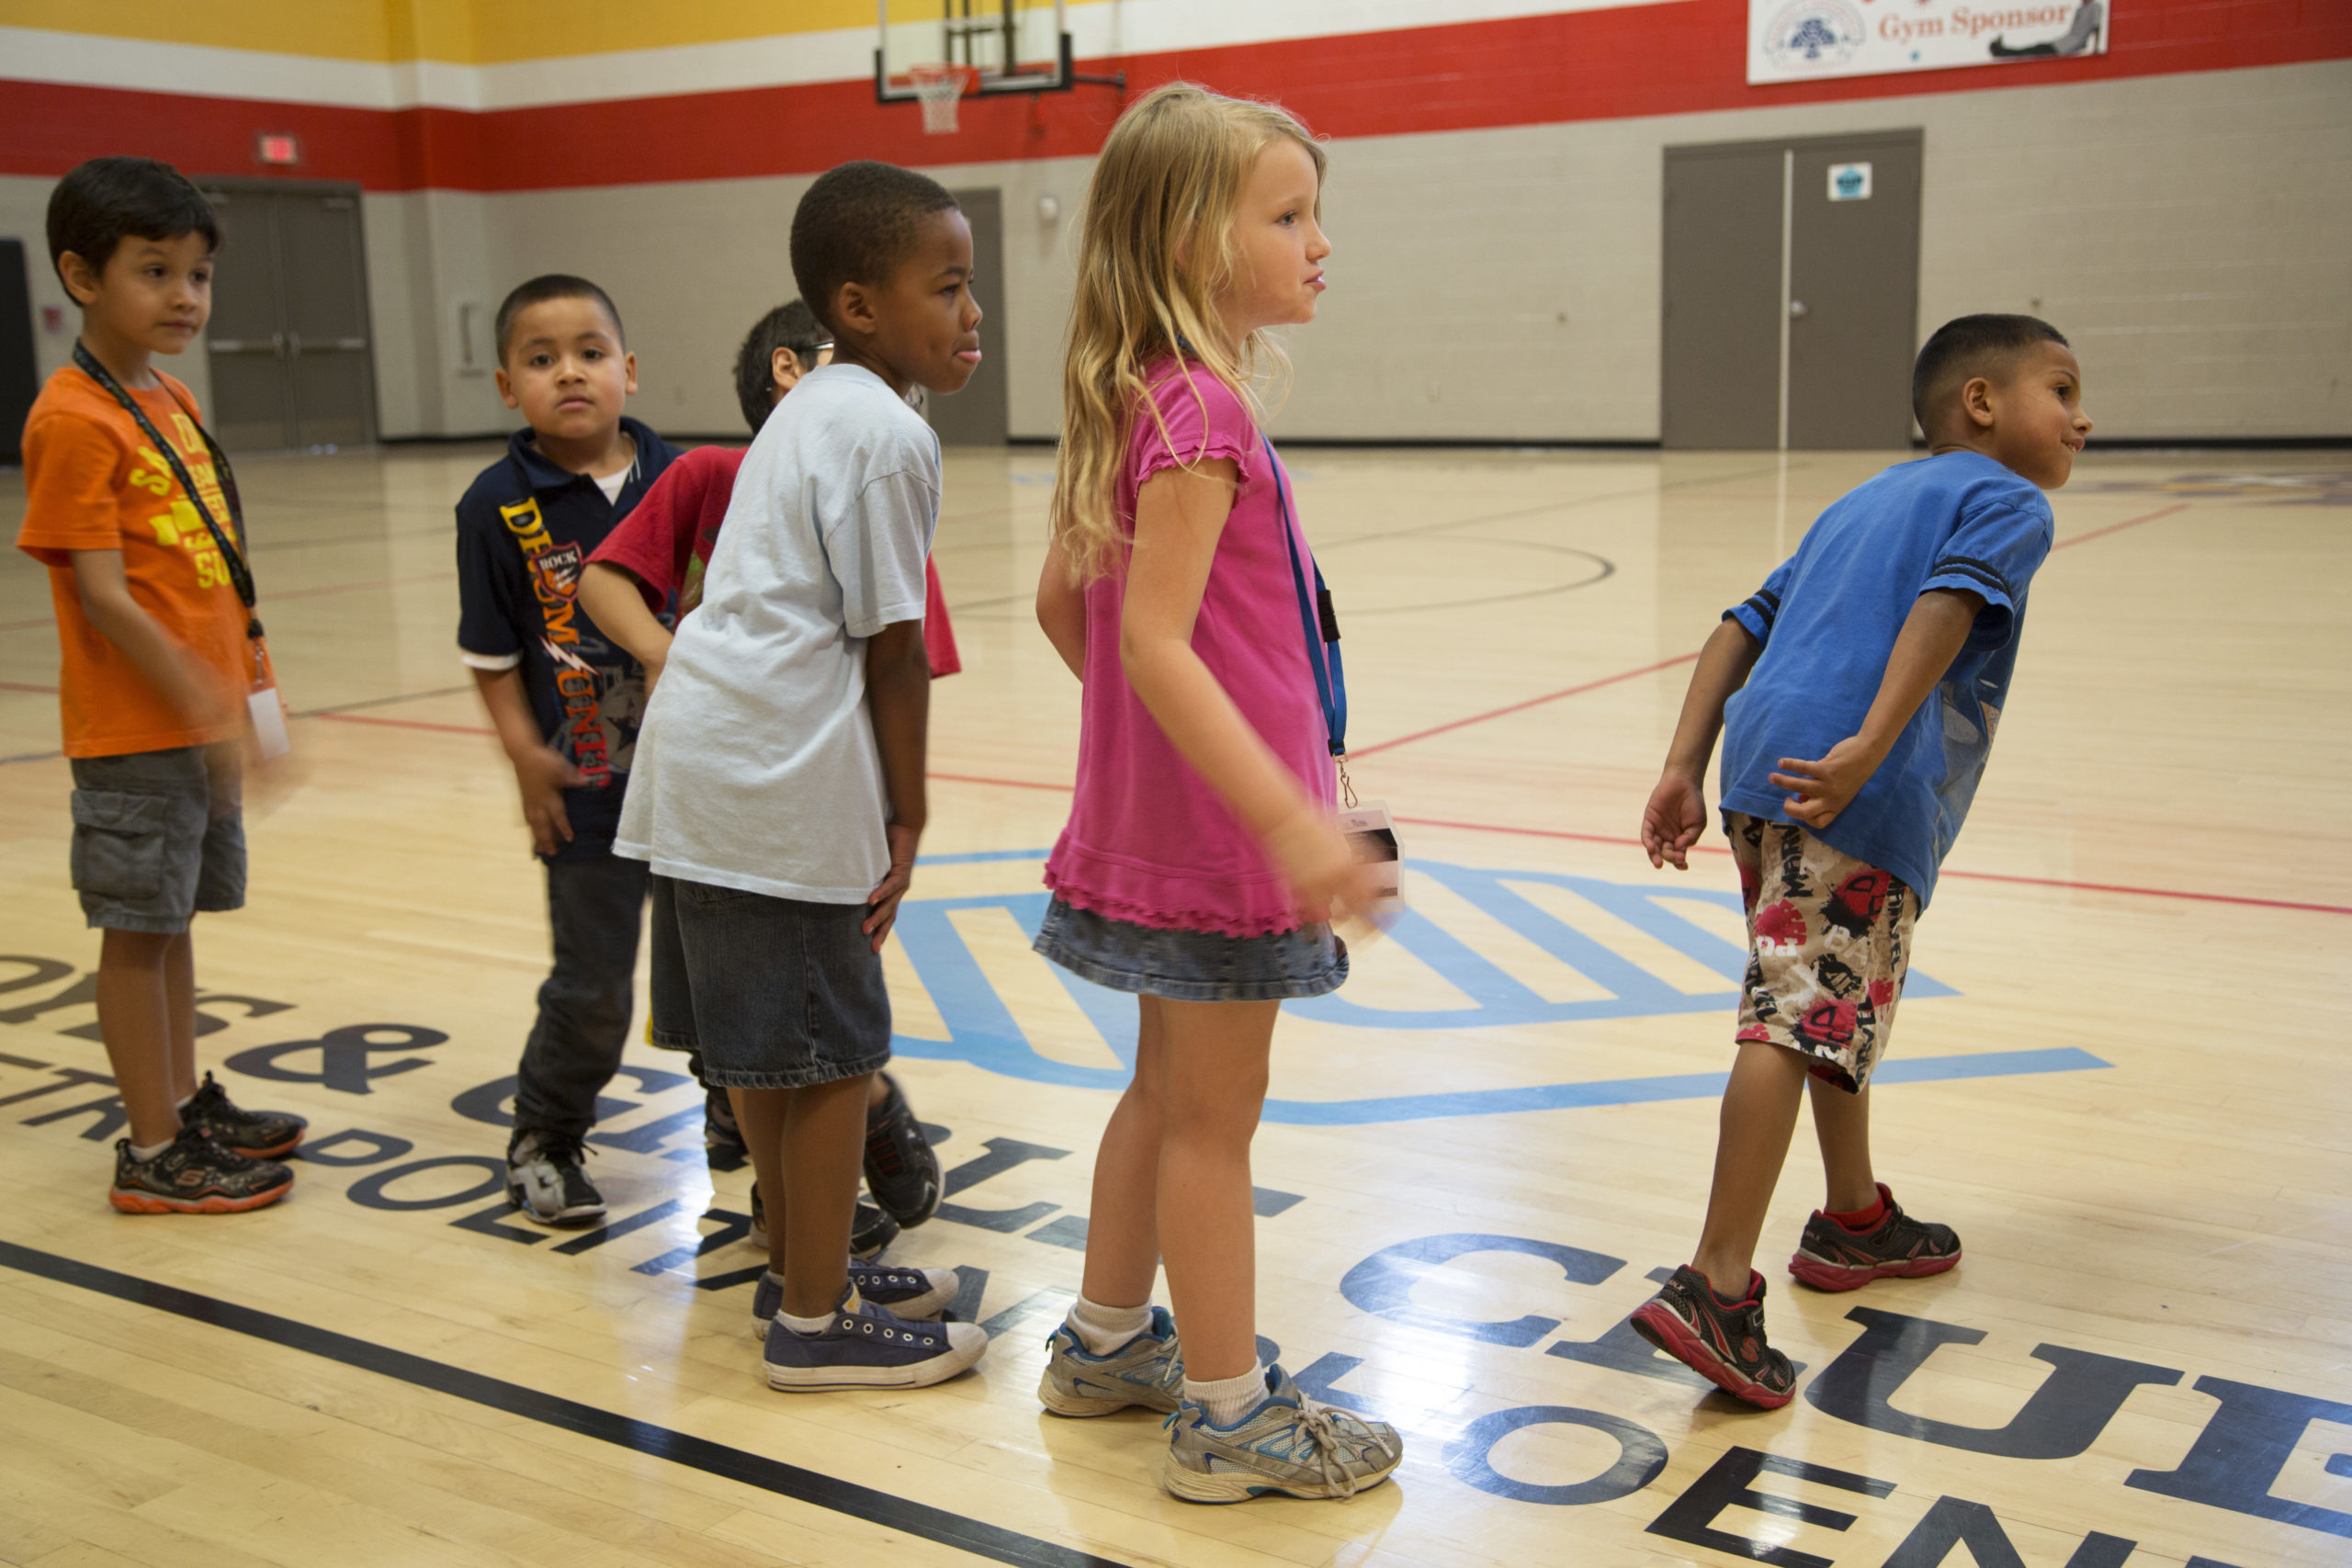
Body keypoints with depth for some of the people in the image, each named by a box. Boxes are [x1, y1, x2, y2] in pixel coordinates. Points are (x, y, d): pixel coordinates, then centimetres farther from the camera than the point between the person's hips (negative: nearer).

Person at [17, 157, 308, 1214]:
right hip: (135, 729, -8)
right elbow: (100, 594, -18)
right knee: (138, 928, 1)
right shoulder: (74, 418, -15)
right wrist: (202, 702, -19)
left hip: (203, 720, 8)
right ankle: (153, 1152, 11)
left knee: (175, 916, 18)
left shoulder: (172, 402, 11)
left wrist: (247, 687, 12)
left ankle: (188, 1103, 31)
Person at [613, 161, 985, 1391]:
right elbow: (891, 648, -12)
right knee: (834, 1049, 1)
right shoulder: (888, 435, -13)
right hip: (784, 775, -10)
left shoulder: (811, 409, 17)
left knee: (764, 1037, 19)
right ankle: (816, 1323, 12)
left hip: (706, 749, 10)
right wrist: (907, 819, -3)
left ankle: (802, 1271, 33)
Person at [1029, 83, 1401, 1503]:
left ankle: (1107, 1343, 36)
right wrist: (1289, 819, -31)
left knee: (1171, 1089, 21)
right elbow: (1154, 641, -27)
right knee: (1215, 1116, 3)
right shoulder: (1201, 408, -20)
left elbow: (1060, 602, 15)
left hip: (1160, 806, 10)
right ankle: (1229, 1413, 17)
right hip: (1218, 821, -10)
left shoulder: (1139, 399, 9)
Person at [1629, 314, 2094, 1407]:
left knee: (1843, 1001, 24)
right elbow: (1947, 602, -14)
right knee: (1803, 1017, -10)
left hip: (1766, 772, 8)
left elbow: (1744, 626, 21)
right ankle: (1714, 1286, -14)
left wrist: (1685, 770, 14)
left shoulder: (1864, 501, 31)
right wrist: (1871, 748, -25)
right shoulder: (2007, 500, 8)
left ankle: (1855, 1219, 40)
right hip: (1860, 796, -8)